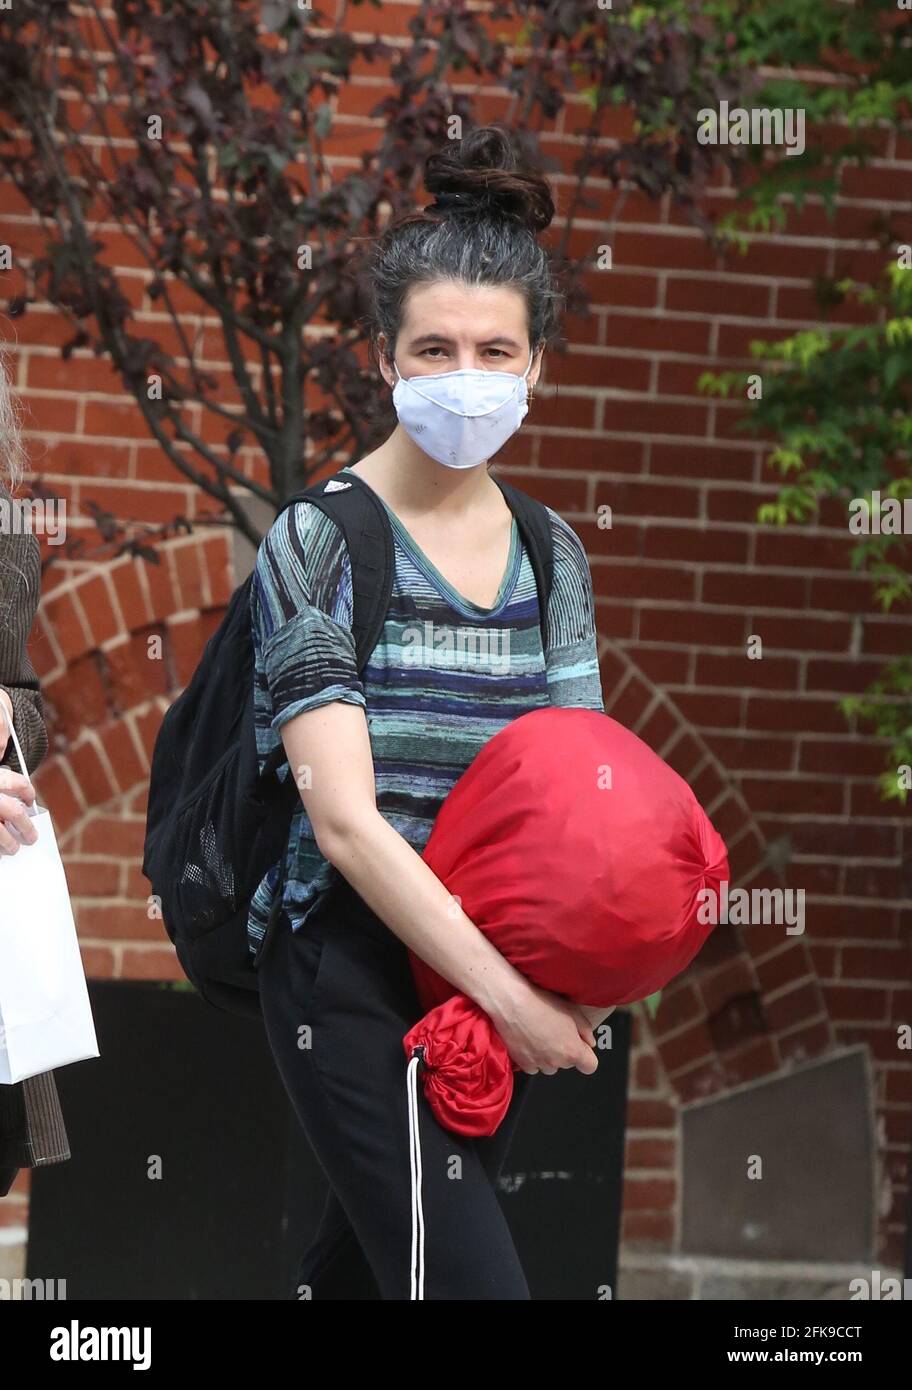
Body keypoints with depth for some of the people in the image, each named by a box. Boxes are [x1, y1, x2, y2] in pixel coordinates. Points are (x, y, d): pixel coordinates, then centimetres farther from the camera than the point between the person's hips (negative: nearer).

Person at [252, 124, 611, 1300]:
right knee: (469, 1278, -15)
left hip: (503, 976, 5)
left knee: (364, 1265, 12)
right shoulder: (320, 543, -7)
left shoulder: (553, 554, 10)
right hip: (357, 971, -5)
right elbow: (345, 818, -15)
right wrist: (508, 995, -19)